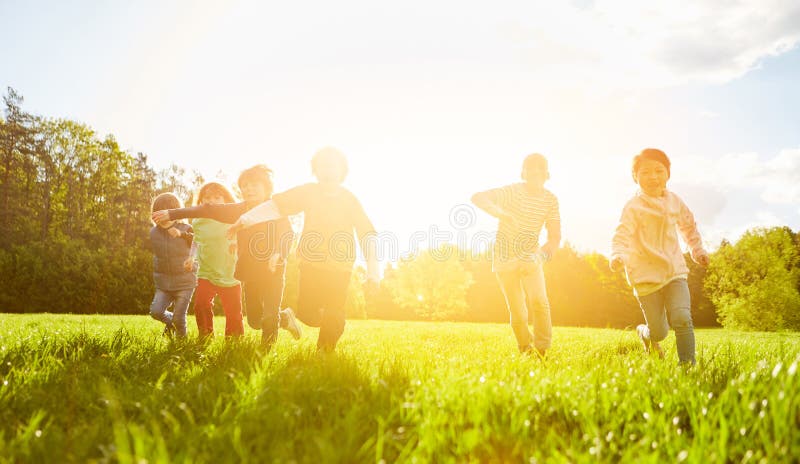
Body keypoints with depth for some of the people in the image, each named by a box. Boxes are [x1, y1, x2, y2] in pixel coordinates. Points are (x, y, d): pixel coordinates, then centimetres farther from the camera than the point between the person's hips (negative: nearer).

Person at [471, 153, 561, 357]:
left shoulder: (550, 199, -5)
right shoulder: (513, 191, -17)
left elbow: (555, 236, -2)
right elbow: (477, 197, -27)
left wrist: (542, 254, -22)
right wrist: (497, 211, -46)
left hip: (530, 258, 3)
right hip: (506, 259, -3)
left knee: (539, 302, -18)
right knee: (518, 312, -1)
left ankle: (542, 350, -6)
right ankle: (526, 350, 21)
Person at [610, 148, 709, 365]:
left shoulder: (674, 201, 6)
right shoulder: (633, 206, -12)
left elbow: (689, 225, 26)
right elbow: (622, 235, -24)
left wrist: (697, 250, 25)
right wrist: (617, 256, -42)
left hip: (674, 272, 4)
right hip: (646, 276, -3)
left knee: (682, 319, -17)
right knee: (659, 331, 3)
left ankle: (688, 364, -6)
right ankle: (645, 333, 39)